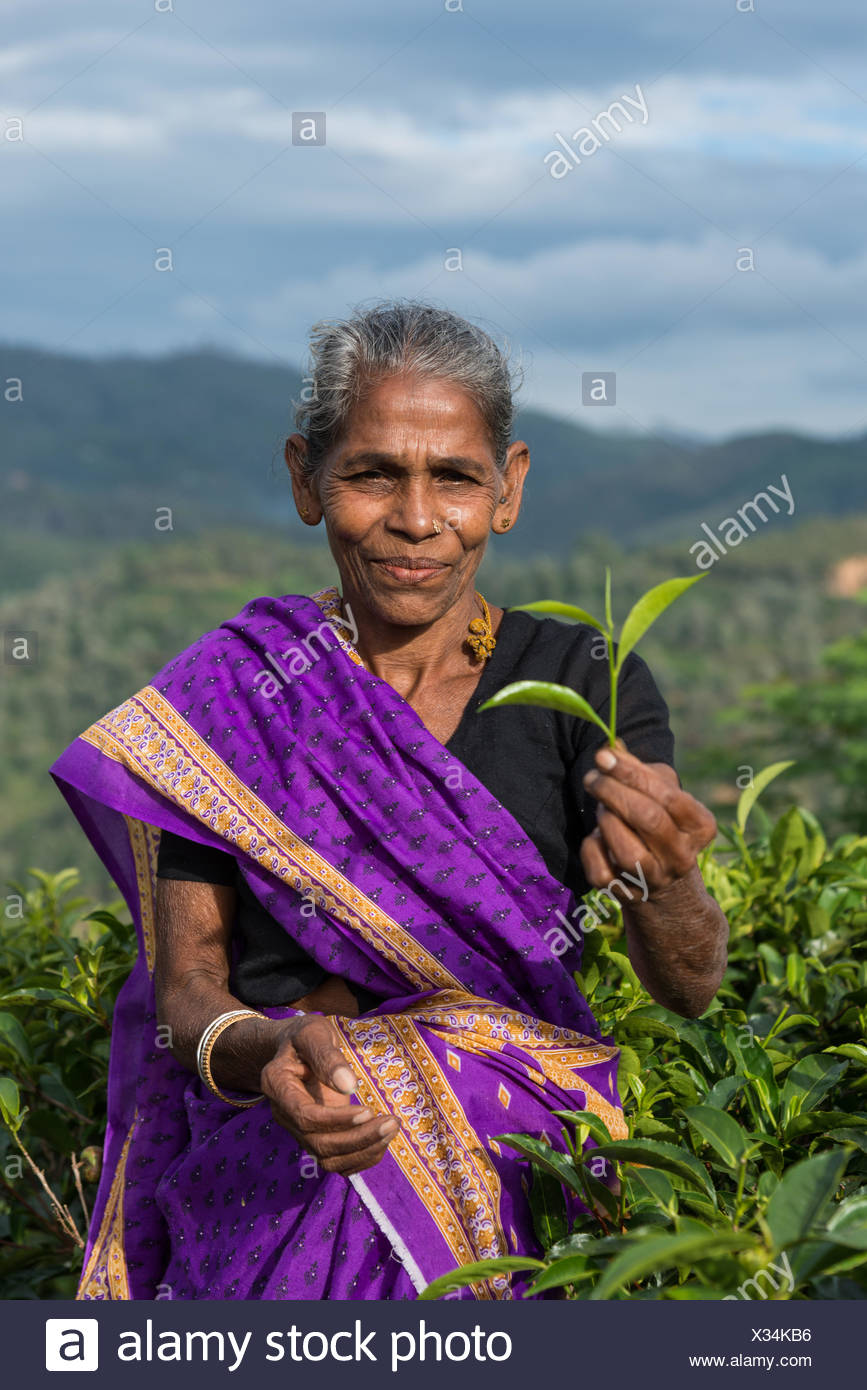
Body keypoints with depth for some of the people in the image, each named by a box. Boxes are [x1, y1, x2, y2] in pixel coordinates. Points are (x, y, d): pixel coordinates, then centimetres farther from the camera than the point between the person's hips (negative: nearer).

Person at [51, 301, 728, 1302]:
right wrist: (268, 1054, -22)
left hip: (525, 1169, 1)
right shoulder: (224, 694, 4)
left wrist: (657, 883, -30)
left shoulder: (584, 685, 4)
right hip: (277, 1176, -1)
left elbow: (689, 988, -6)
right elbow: (186, 993, 3)